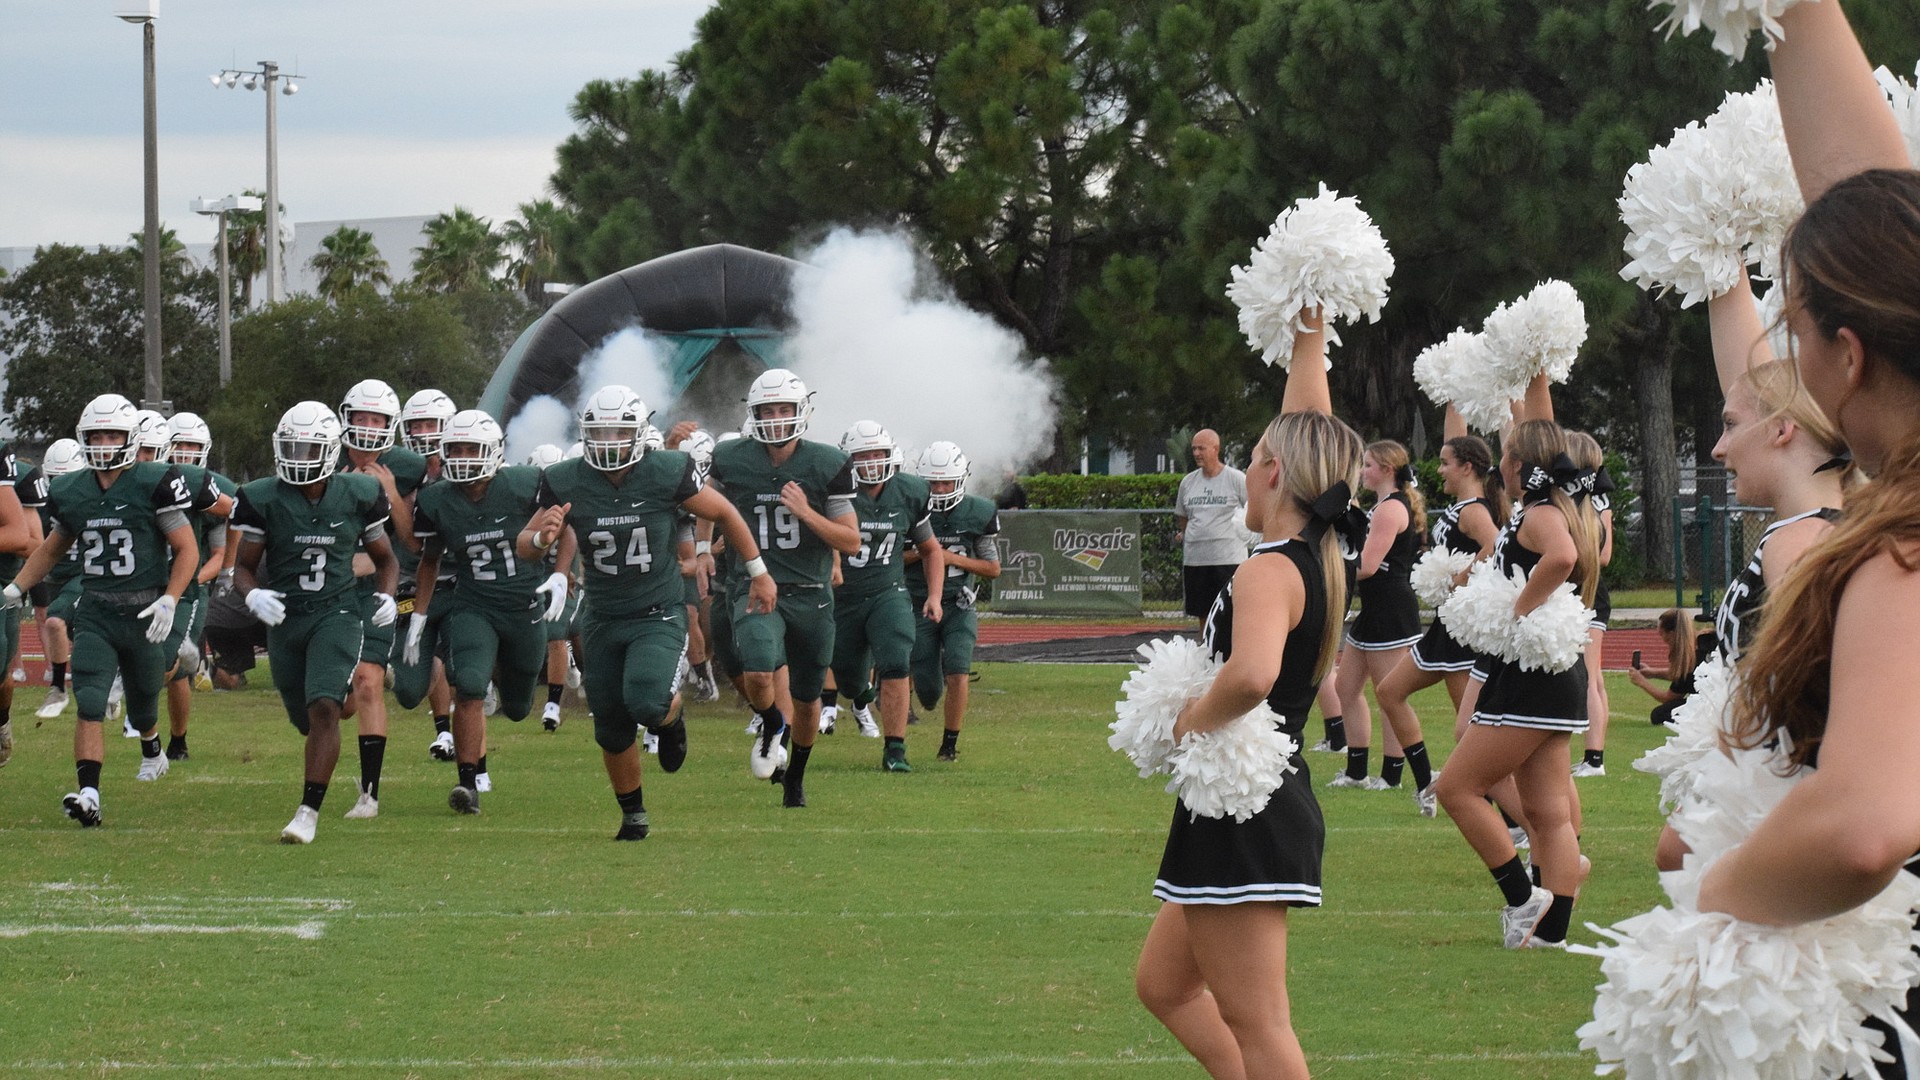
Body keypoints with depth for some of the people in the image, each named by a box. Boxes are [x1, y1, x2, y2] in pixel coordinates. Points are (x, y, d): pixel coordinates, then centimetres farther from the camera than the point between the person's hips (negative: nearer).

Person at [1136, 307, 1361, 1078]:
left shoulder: (1269, 571, -18)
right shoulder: (1320, 560, 7)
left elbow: (1251, 673, -39)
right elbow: (1309, 440, 23)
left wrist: (1193, 720, -21)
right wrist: (1308, 342, 30)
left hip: (1243, 815, -10)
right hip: (1278, 804, 10)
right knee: (1165, 985, 21)